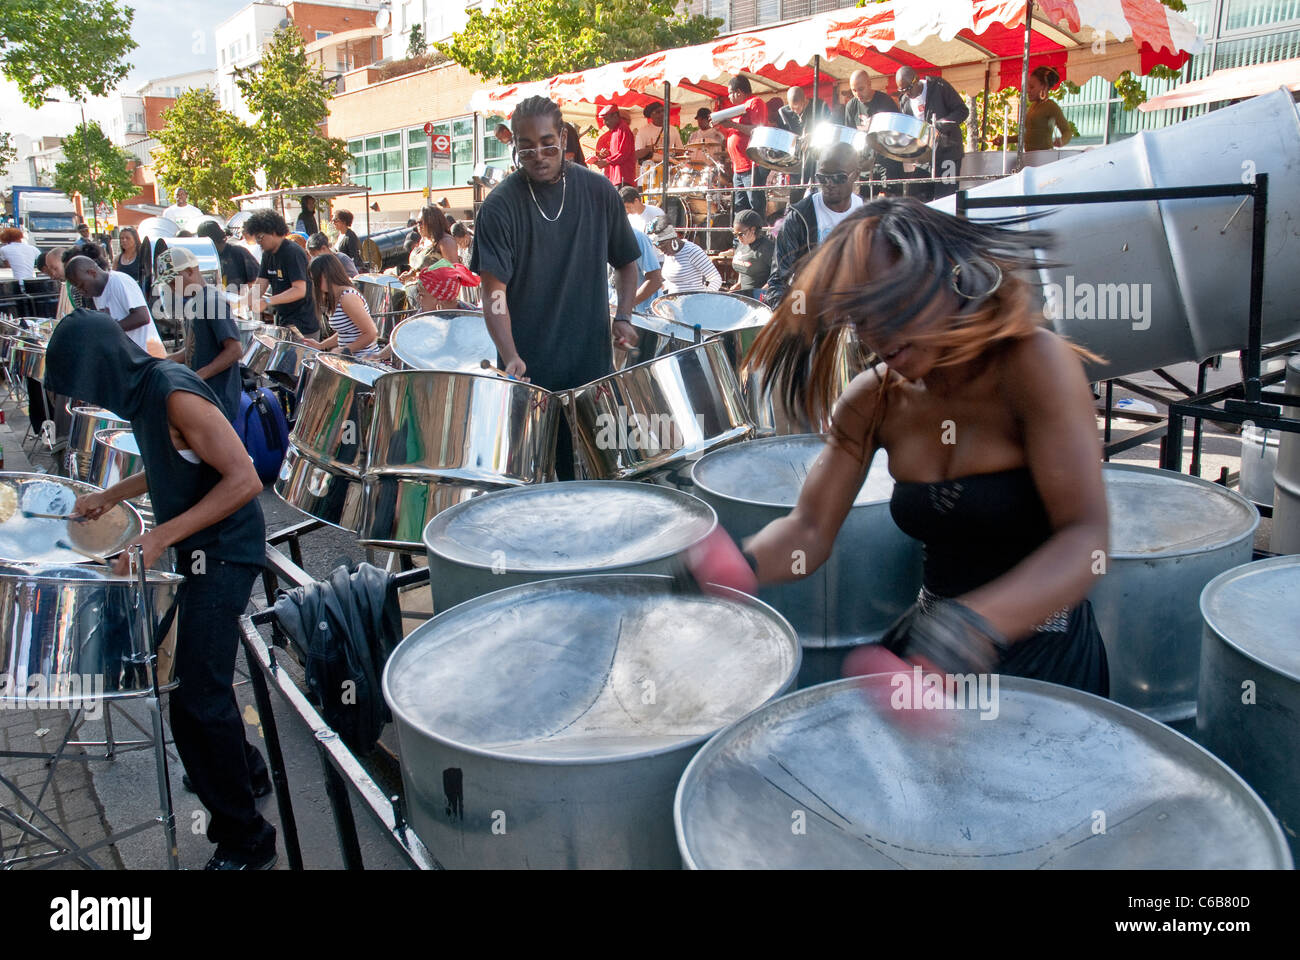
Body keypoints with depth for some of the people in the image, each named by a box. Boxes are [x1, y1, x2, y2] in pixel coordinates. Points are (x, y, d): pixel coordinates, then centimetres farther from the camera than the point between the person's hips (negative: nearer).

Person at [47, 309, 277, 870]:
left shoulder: (175, 394, -21)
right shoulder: (143, 392, 8)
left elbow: (243, 480, -27)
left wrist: (158, 538, -27)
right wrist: (111, 496, 15)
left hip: (222, 554, -10)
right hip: (199, 551, 10)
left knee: (196, 697, -7)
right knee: (189, 675, 20)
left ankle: (244, 841, 6)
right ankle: (245, 771, 40)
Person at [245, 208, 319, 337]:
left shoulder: (293, 253, -16)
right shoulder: (268, 254, 11)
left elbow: (300, 290, -25)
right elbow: (260, 284, 8)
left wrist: (267, 302, -32)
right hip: (283, 322, 8)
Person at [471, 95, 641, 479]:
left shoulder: (598, 193, 3)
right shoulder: (500, 207, -6)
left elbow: (626, 262, 15)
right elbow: (494, 292, -12)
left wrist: (622, 317, -2)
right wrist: (511, 357, -26)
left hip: (591, 364, 3)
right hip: (528, 374, -2)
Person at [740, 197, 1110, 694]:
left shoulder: (1032, 362, -19)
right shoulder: (874, 400, -3)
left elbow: (1086, 539, -28)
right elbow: (810, 530, -6)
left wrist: (974, 624, -45)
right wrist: (738, 566, -28)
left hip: (1044, 652, -4)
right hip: (927, 631, 4)